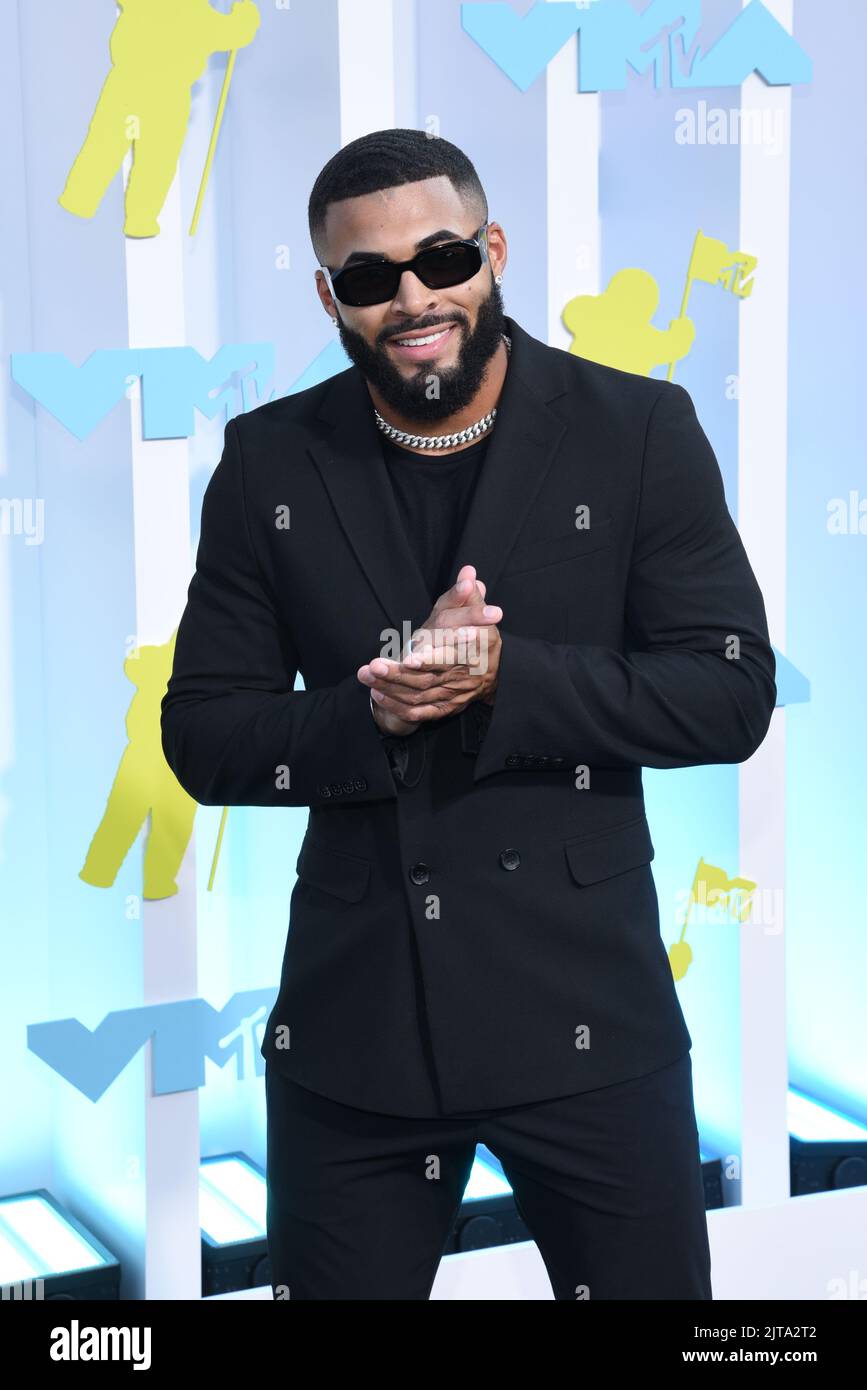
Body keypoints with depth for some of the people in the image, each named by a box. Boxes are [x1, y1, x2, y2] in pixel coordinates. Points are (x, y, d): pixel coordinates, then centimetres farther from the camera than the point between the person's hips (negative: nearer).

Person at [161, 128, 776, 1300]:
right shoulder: (270, 462, 1)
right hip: (352, 1020, 2)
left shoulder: (638, 431, -4)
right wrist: (373, 714, -19)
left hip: (586, 1019, -1)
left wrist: (509, 679, -22)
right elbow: (201, 736, 1)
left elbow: (733, 693, -7)